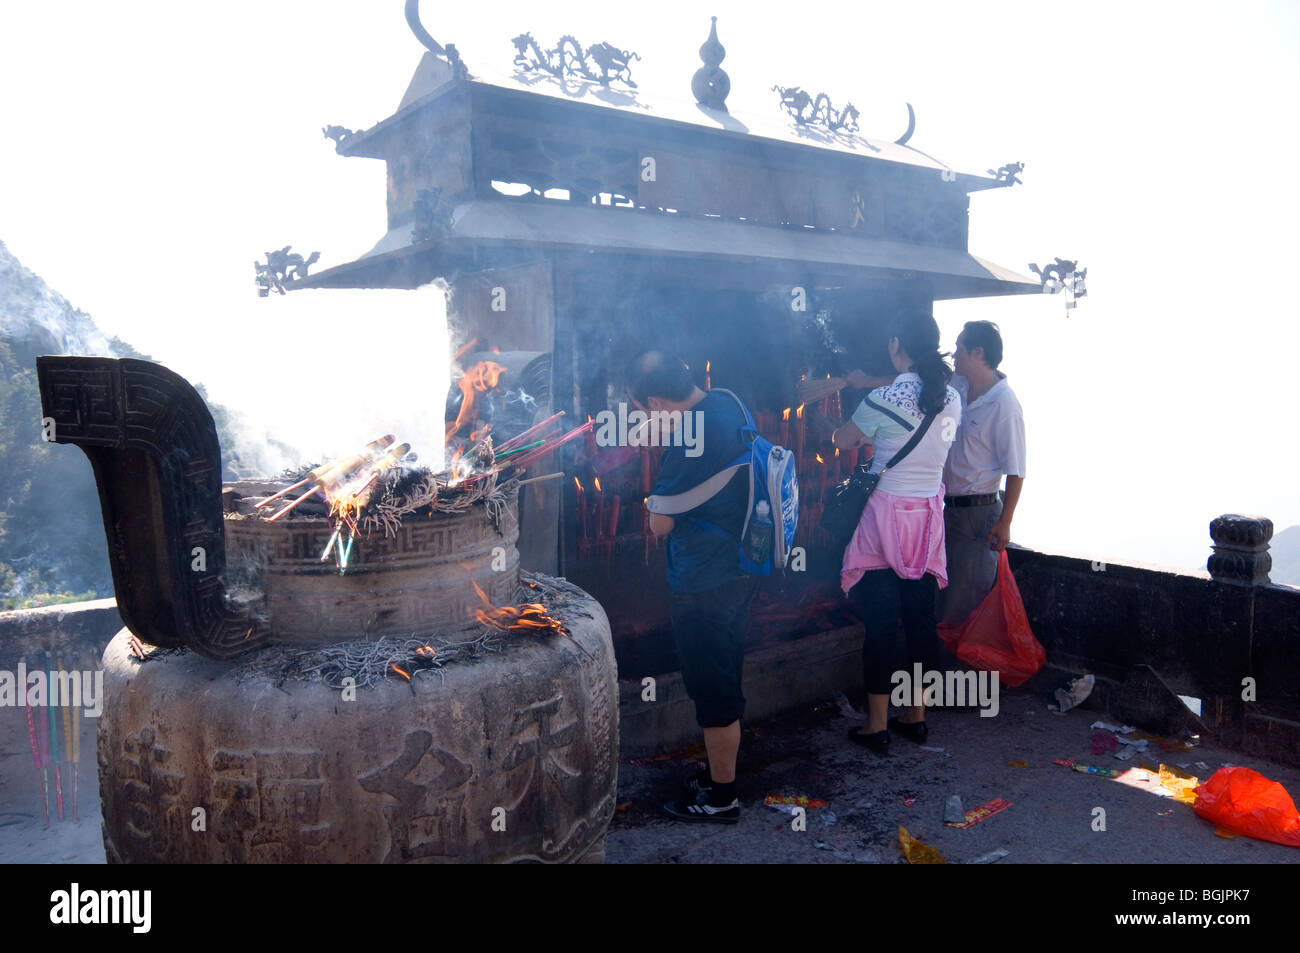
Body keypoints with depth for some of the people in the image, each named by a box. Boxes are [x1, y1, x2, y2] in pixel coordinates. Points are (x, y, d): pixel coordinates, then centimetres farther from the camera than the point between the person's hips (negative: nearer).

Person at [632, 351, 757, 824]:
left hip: (703, 583, -9)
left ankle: (721, 797, 22)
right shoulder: (727, 404, 0)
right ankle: (721, 771, 39)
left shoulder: (688, 441, -27)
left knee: (713, 690, 6)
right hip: (740, 568, 9)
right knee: (724, 681, 22)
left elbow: (660, 524, -18)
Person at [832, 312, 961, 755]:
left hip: (888, 515, -5)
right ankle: (916, 717, 25)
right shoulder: (952, 399, 3)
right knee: (921, 618, 13)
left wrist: (853, 434, 25)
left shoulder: (883, 399, -15)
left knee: (881, 622, 3)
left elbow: (842, 440, 2)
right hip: (929, 515, 6)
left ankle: (877, 726, 12)